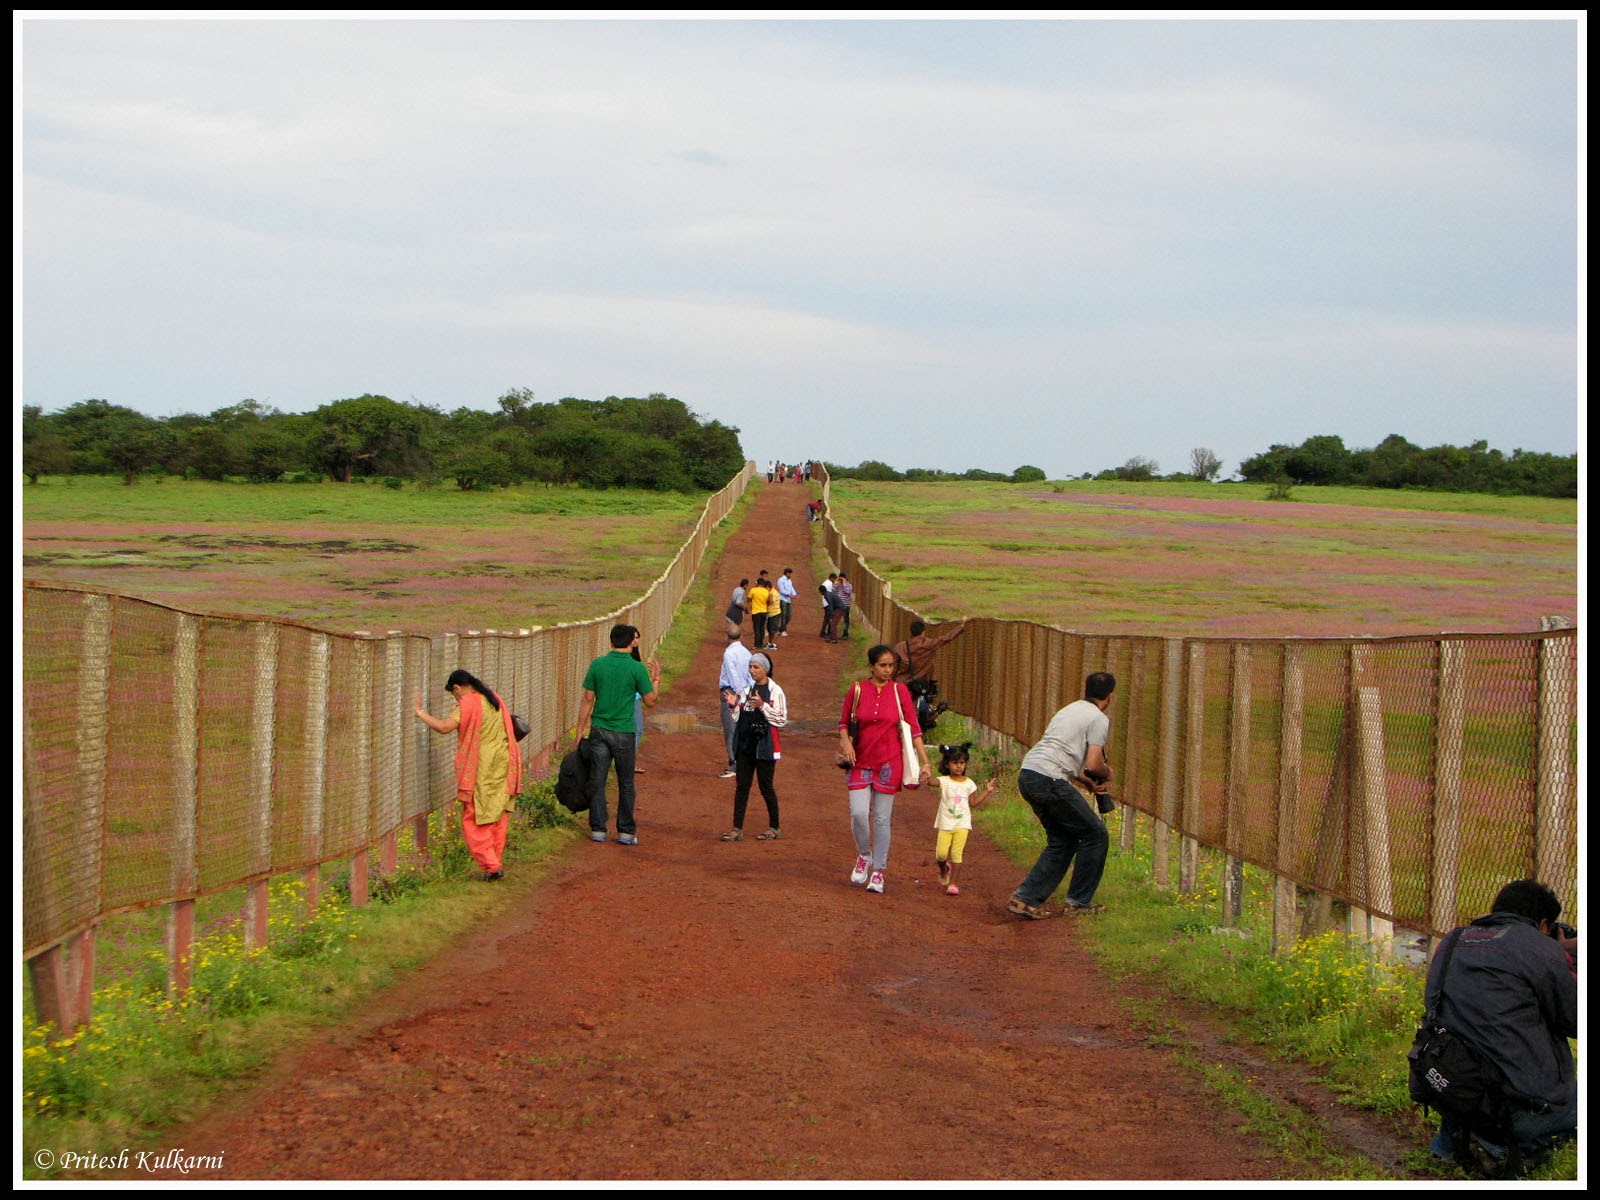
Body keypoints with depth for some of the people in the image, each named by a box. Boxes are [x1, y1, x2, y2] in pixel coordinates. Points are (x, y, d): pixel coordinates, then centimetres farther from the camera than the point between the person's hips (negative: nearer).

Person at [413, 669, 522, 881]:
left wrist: (420, 711, -13)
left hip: (482, 772, -7)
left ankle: (491, 865, -6)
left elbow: (444, 727, -21)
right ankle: (497, 863, 18)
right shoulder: (496, 700, 12)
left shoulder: (468, 704, -12)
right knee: (499, 819, 14)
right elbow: (508, 730, 20)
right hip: (503, 766, 7)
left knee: (474, 820, 1)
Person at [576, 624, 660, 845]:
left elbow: (588, 700, 2)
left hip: (599, 730, 2)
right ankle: (626, 831, 11)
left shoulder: (597, 665, -1)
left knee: (597, 781, 7)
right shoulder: (637, 668, -8)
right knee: (625, 784, 8)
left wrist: (581, 730, 9)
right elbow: (650, 701, -2)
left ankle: (598, 829, 8)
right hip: (624, 733, -2)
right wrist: (656, 679, 15)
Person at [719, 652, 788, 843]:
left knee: (766, 787, 1)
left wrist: (763, 706, -21)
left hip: (765, 746, -6)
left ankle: (774, 828, 14)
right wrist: (734, 705, -2)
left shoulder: (775, 691, -7)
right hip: (746, 744, 6)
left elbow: (782, 719, -13)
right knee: (741, 786, 4)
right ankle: (737, 829, 6)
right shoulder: (747, 689, 12)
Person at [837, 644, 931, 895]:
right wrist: (845, 742, -10)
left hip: (889, 762, 0)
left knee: (882, 818, 1)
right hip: (860, 761, 0)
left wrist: (925, 761, -4)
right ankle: (864, 856, 17)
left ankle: (878, 872, 11)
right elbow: (844, 722, 10)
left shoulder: (900, 691, -1)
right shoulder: (857, 690, -1)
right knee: (858, 813, -11)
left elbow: (913, 728, 1)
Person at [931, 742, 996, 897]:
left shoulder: (969, 783, 7)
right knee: (941, 853, -4)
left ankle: (952, 883, 1)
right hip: (945, 823, -1)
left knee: (956, 852, -6)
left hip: (962, 823, 1)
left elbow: (973, 802, 15)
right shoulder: (944, 781, -4)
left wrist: (987, 791, 12)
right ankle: (943, 869, 31)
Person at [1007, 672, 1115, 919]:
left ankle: (1026, 898, 11)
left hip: (1027, 776, 9)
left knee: (1062, 840, 18)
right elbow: (1093, 764, -10)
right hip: (1050, 781, -9)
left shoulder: (1070, 710, 25)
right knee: (1095, 834, 5)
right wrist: (1106, 773, 12)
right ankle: (1079, 901, 9)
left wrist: (1089, 780, 29)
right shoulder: (1099, 719, -2)